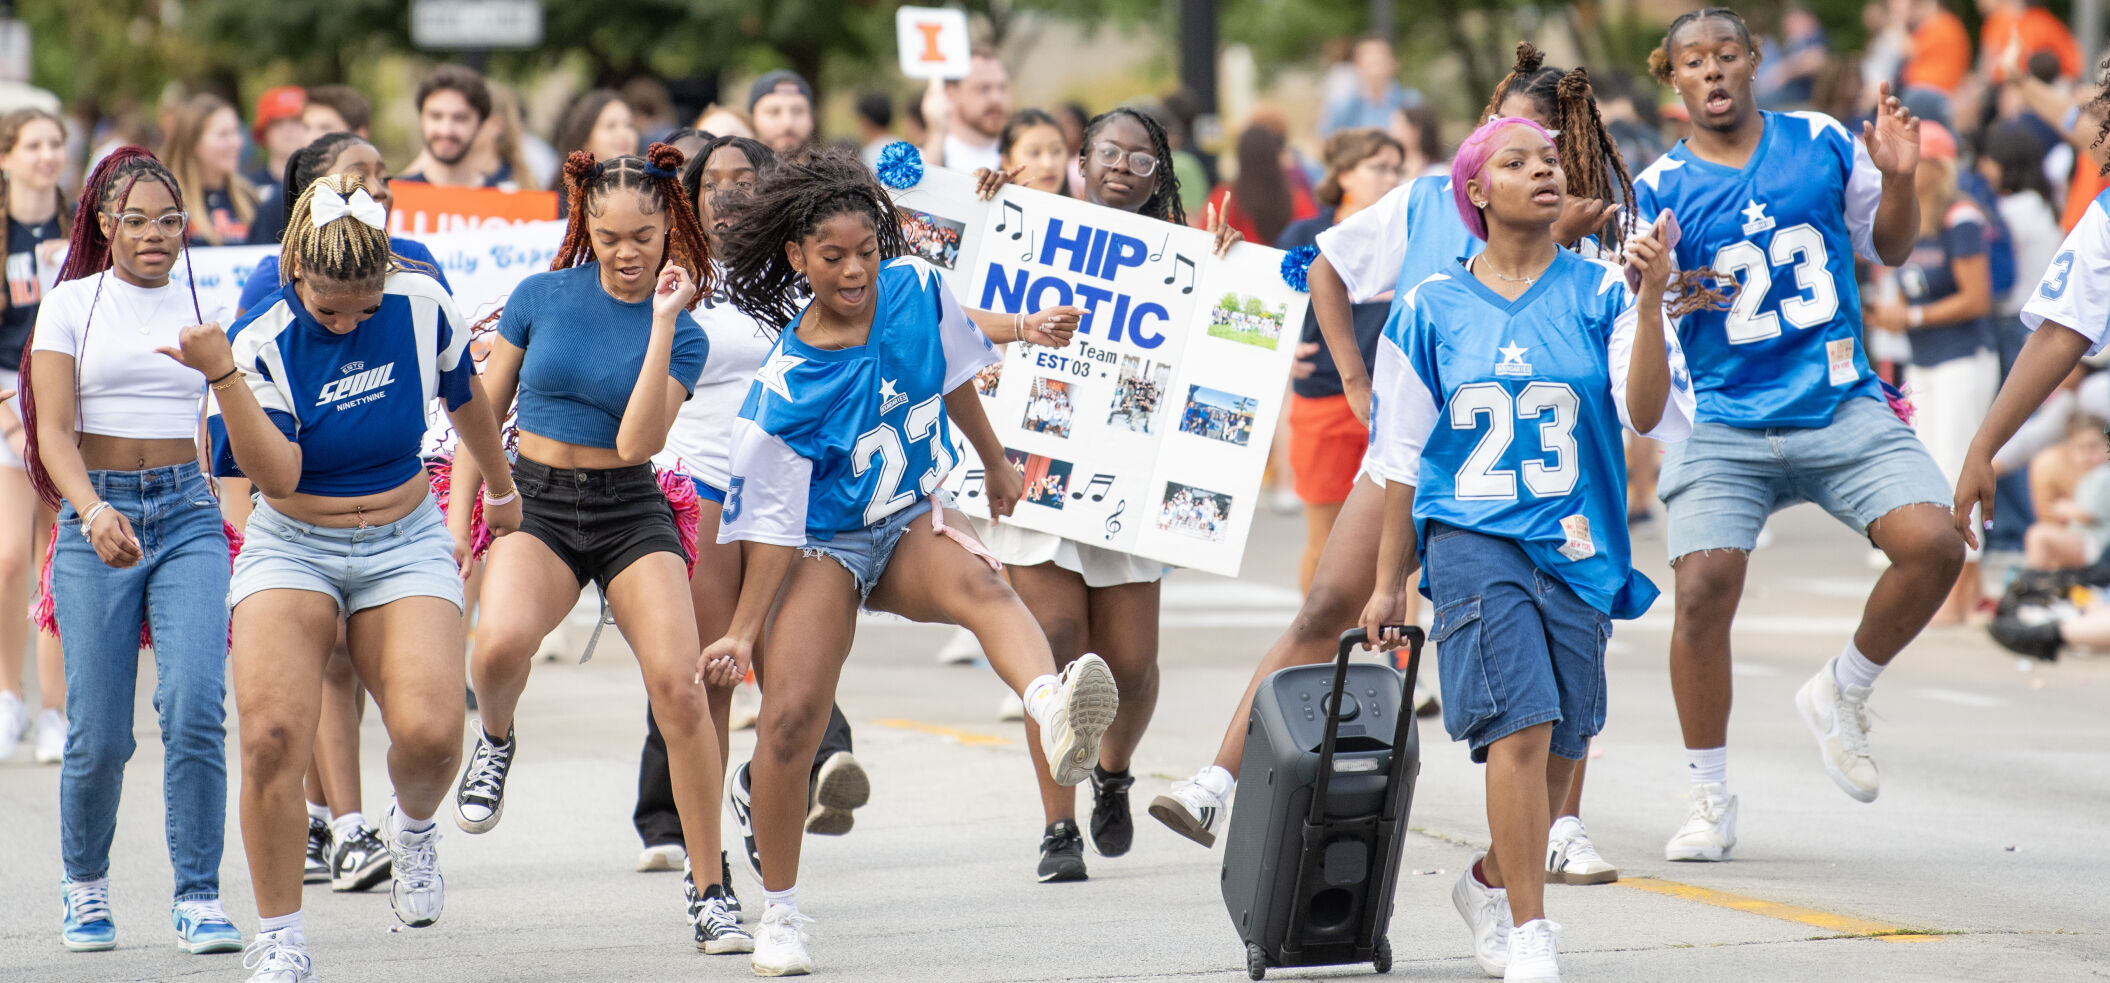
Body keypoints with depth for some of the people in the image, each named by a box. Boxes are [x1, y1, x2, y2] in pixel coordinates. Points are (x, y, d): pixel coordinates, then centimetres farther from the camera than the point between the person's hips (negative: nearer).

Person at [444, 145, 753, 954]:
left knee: (677, 683, -18)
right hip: (536, 503, 0)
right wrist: (457, 521, 2)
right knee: (500, 643, -33)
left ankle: (710, 895, -6)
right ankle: (494, 741, 4)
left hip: (631, 512, 0)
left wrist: (662, 324, -18)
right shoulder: (541, 297, 1)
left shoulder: (682, 335, -1)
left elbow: (636, 442, -15)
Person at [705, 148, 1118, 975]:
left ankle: (1055, 717, -68)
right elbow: (776, 520, -11)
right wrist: (743, 630, -11)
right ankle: (780, 914, 7)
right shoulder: (786, 386, -18)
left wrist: (995, 465, 24)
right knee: (789, 718, -15)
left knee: (977, 582, -34)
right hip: (827, 544, -2)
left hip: (915, 523, 2)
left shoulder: (918, 290, -9)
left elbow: (954, 381, 12)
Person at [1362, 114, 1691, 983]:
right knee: (1521, 722, -18)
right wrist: (1389, 583, 12)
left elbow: (1653, 417, -10)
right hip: (1472, 539, -2)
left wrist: (1650, 302, -21)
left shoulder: (1601, 293, 2)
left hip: (1577, 545, 2)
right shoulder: (1431, 309, 5)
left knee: (1560, 747, 8)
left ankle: (1490, 884, 37)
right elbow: (1402, 455, 11)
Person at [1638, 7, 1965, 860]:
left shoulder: (1822, 144, 6)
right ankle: (1710, 801, 1)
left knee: (1933, 545, -18)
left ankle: (1839, 695, 9)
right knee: (1703, 591, -17)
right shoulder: (1661, 189, 0)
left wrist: (1898, 179, -2)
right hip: (1723, 423, -2)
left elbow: (1890, 248, 17)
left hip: (1842, 406, 2)